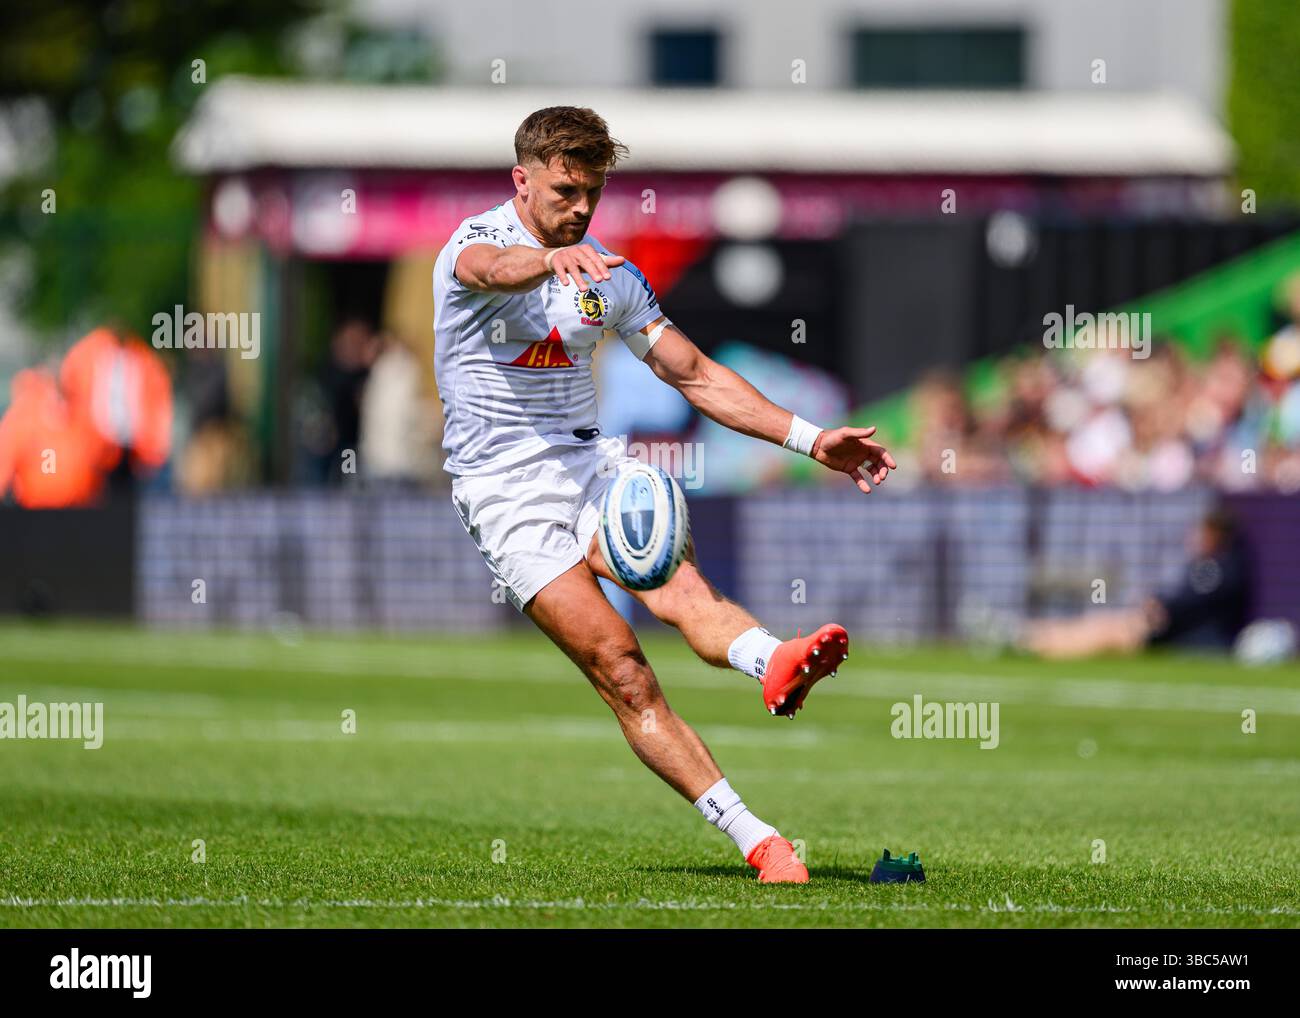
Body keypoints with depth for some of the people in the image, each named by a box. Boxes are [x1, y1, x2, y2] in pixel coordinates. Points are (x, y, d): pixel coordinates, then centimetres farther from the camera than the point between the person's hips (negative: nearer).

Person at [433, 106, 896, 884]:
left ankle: (773, 663, -60)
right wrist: (552, 260, -57)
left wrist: (811, 439, 5)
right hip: (506, 487, -4)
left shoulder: (610, 276, 12)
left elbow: (696, 376, 16)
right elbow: (492, 269, -33)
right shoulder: (476, 242, -6)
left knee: (679, 583, -29)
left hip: (589, 462, 4)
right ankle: (755, 839, -23)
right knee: (617, 664, -18)